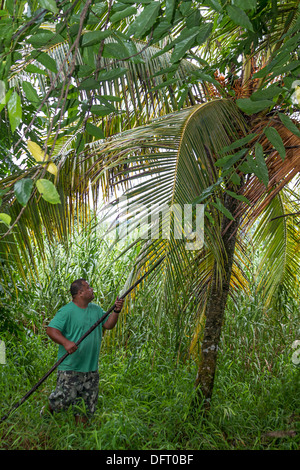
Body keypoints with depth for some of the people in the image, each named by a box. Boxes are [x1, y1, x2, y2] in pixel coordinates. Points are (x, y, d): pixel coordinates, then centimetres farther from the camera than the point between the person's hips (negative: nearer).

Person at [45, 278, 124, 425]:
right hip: (70, 368, -6)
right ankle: (47, 412, 26)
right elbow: (51, 330, -18)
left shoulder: (95, 309, 11)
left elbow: (108, 325, 10)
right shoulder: (67, 311, -13)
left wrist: (116, 311, -6)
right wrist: (65, 342, -33)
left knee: (87, 405, 11)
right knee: (64, 399, -4)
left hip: (91, 368, 7)